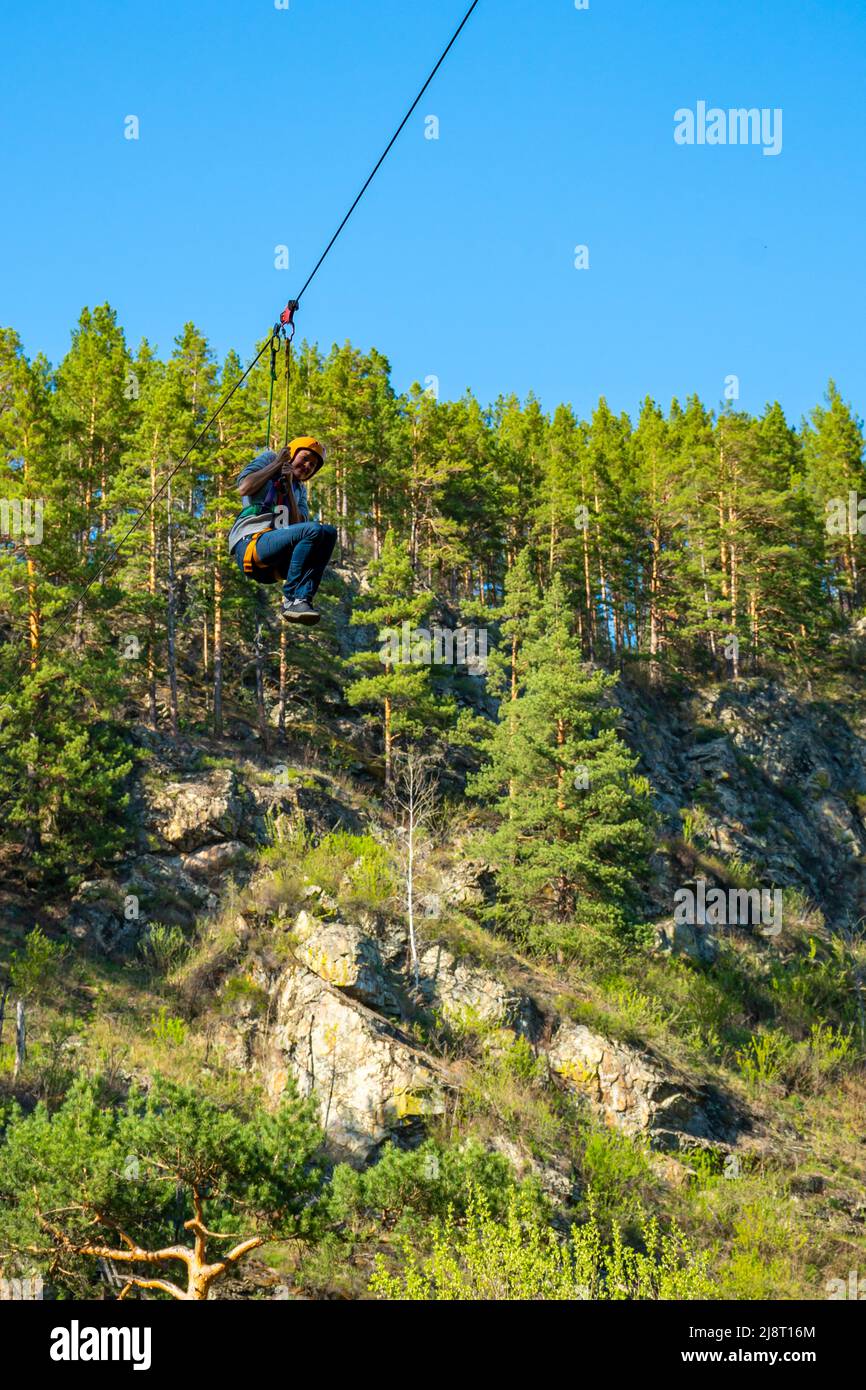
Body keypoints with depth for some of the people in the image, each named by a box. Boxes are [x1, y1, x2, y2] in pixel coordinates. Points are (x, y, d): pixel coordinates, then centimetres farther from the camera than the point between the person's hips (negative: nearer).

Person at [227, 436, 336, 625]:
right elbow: (244, 488, -7)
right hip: (250, 544, -6)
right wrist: (277, 463, 2)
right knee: (313, 530, -27)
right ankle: (290, 600, -23)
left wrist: (289, 486, 4)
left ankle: (301, 599, -26)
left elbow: (297, 524, 9)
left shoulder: (299, 489, 28)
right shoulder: (268, 460, 14)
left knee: (329, 533, -15)